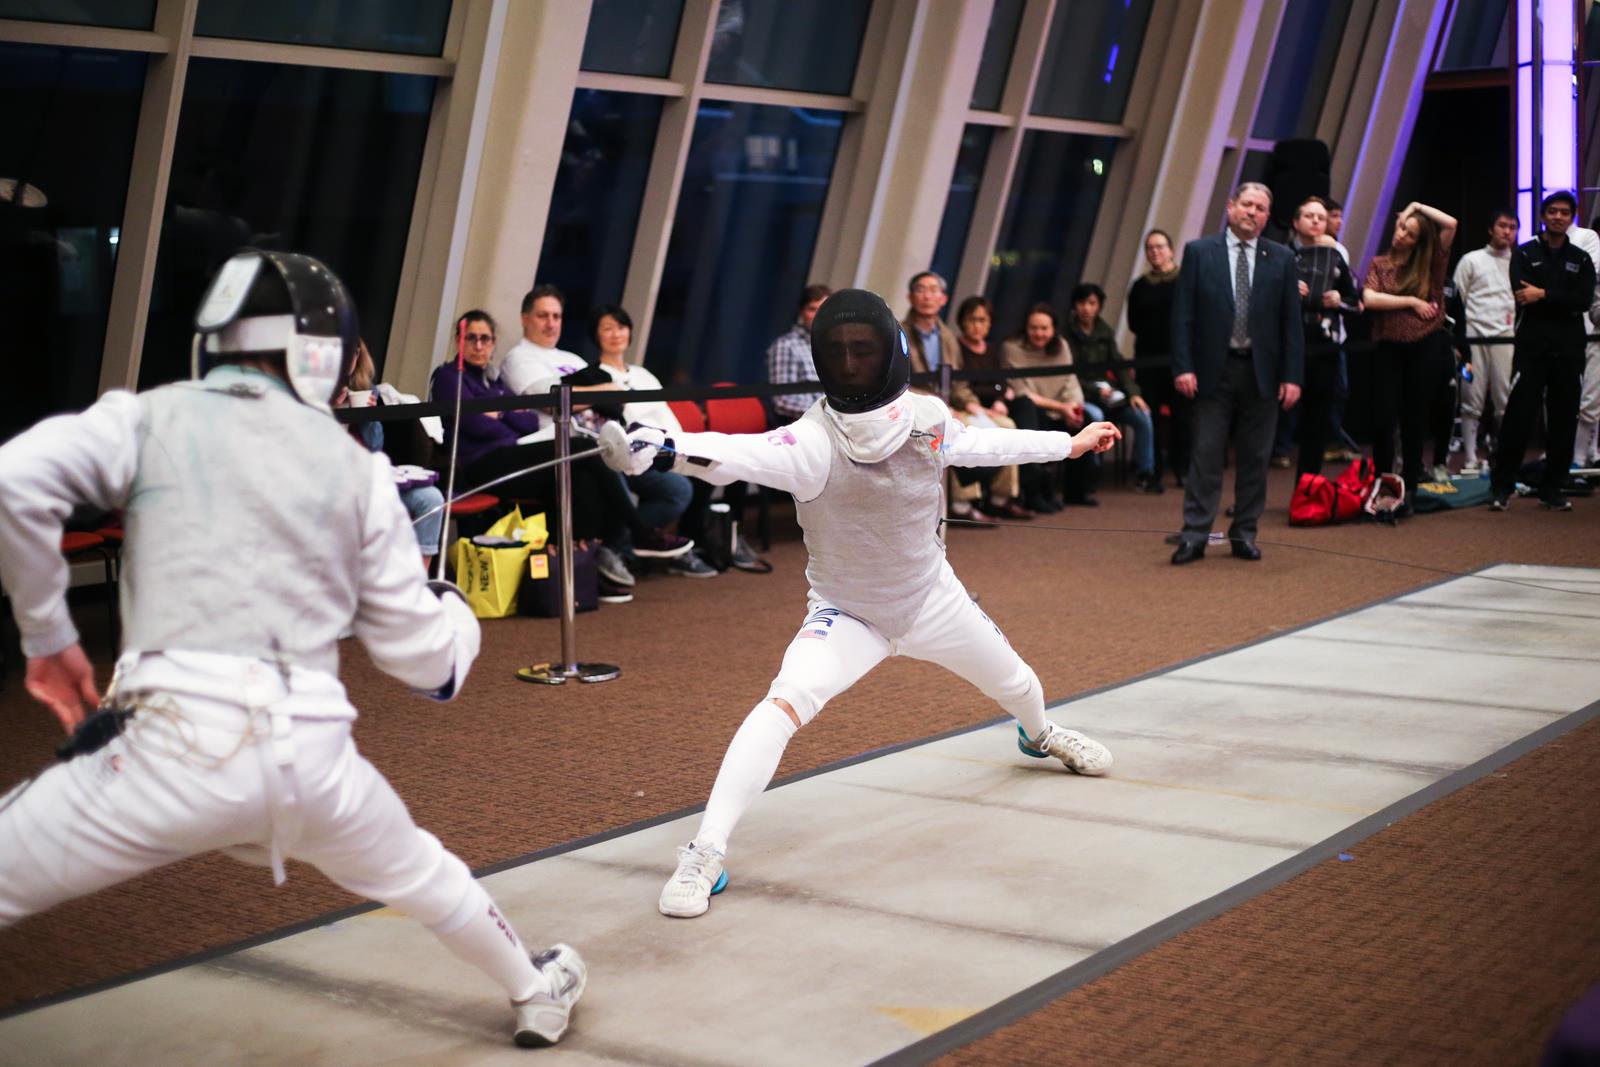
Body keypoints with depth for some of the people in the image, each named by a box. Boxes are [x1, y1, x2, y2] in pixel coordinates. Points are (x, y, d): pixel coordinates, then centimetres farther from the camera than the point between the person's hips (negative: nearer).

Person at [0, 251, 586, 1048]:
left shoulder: (155, 416, 8)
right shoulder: (354, 466, 14)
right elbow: (425, 657, 16)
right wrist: (458, 614, 39)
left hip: (181, 741, -3)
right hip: (309, 749, 3)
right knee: (415, 872, 34)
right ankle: (538, 992, 54)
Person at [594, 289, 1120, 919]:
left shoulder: (927, 417, -19)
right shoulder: (815, 440, -33)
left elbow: (981, 444, 4)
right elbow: (750, 455, -55)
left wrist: (1069, 443, 15)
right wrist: (662, 450, -75)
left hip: (930, 600, 5)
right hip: (845, 613, -5)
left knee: (1014, 683, 28)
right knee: (783, 706, -32)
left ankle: (1039, 734, 66)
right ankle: (704, 857, -30)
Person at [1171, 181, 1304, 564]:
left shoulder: (1281, 259, 5)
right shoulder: (1198, 252, 1)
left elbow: (1291, 321, 4)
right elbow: (1183, 314, -1)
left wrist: (1292, 375, -3)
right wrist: (1183, 367, -9)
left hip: (1262, 373, 2)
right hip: (1214, 369, -2)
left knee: (1254, 458, 7)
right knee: (1206, 455, -1)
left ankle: (1244, 534, 16)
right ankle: (1194, 535, 3)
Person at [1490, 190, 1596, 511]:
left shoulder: (1581, 260, 13)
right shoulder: (1525, 254, 7)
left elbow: (1585, 301, -4)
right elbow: (1521, 295, -10)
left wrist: (1544, 295, -13)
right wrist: (1564, 300, -13)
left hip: (1569, 350, 3)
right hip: (1532, 347, -3)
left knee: (1563, 421, 4)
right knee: (1518, 417, -7)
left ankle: (1552, 490, 11)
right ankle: (1501, 487, -2)